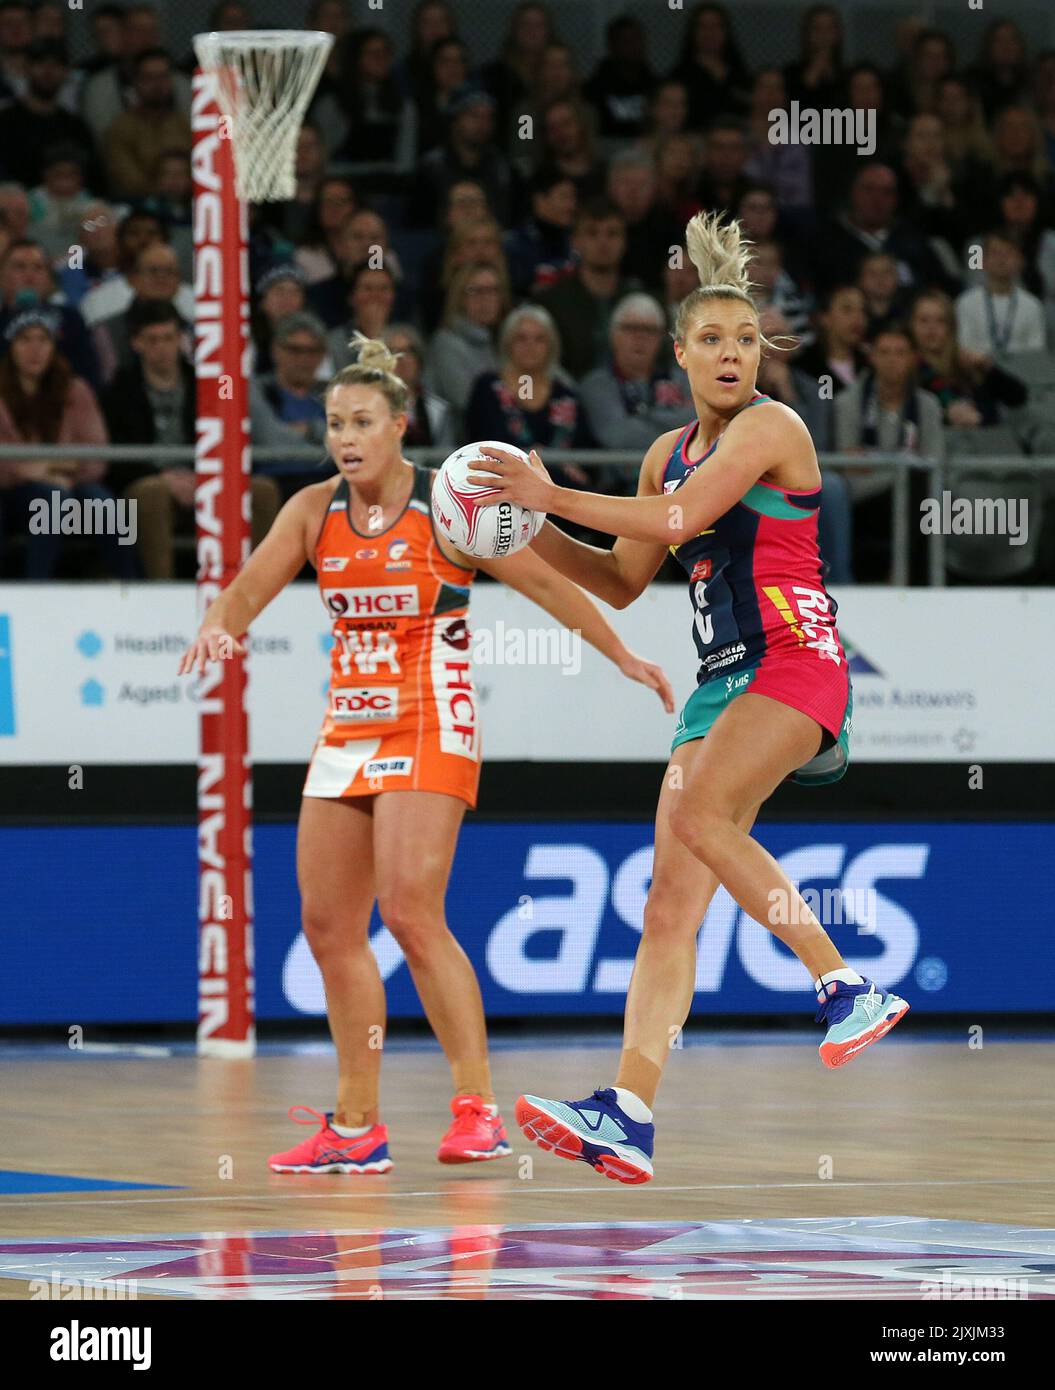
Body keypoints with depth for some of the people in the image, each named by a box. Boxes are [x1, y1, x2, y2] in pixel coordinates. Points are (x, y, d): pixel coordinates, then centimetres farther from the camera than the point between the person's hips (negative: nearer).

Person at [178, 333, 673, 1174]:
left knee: (411, 913, -19)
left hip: (430, 726, -6)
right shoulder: (314, 512, 5)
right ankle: (356, 1128, 13)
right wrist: (219, 627, -27)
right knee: (329, 925, 4)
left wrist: (623, 658, -3)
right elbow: (251, 588, -5)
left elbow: (543, 581, -3)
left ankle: (478, 1108, -14)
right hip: (349, 726, 6)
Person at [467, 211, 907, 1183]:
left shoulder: (770, 426, -7)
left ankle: (849, 988, -21)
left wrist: (551, 495, -14)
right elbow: (622, 581, 23)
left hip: (795, 657, -7)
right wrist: (532, 533, 10)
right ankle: (628, 1119, -11)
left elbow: (676, 518, -19)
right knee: (672, 901, -4)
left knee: (702, 814, -29)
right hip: (723, 678, 8)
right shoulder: (671, 452, 17)